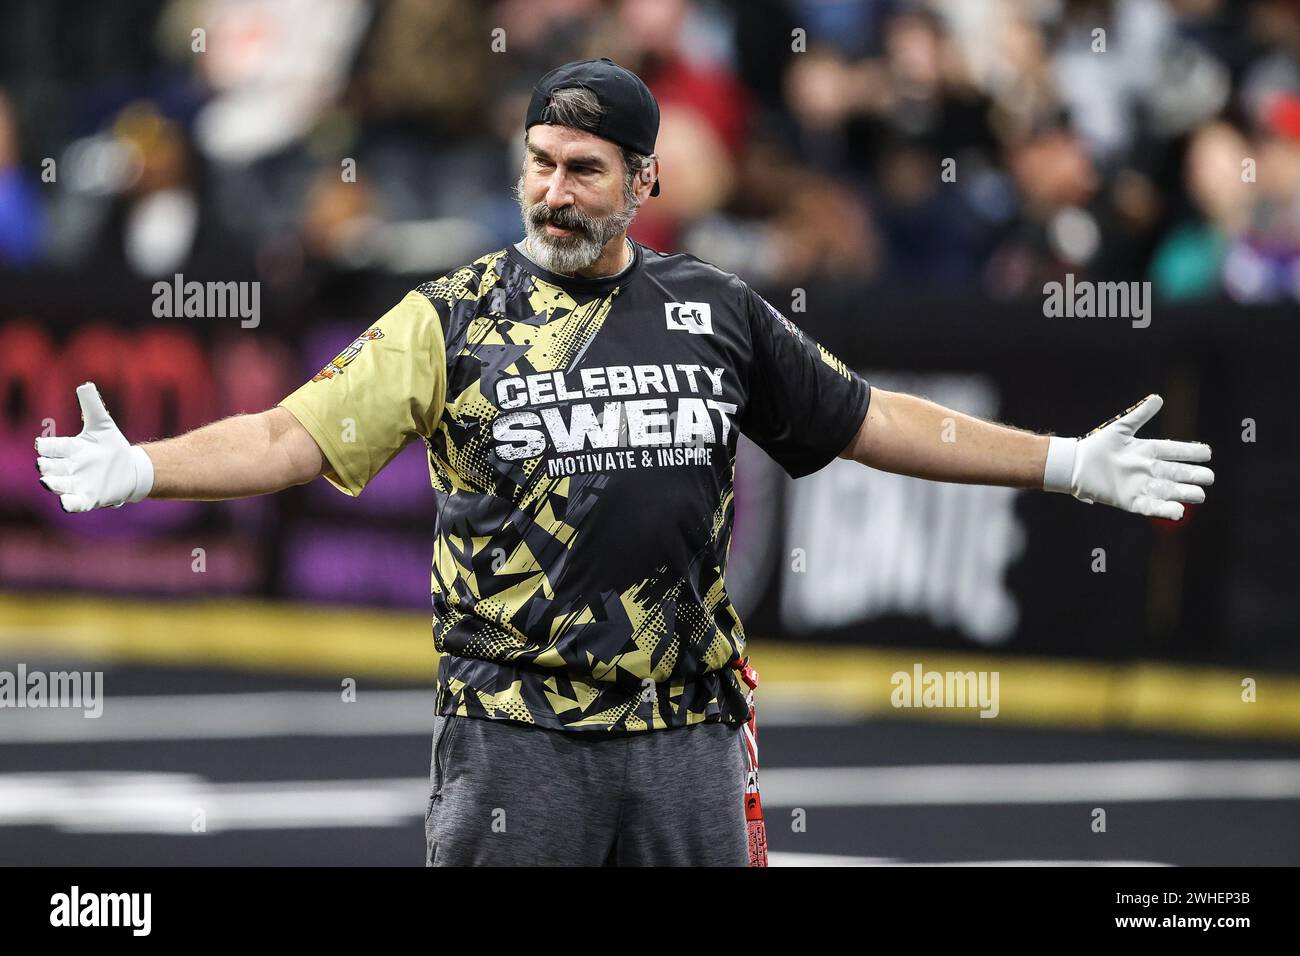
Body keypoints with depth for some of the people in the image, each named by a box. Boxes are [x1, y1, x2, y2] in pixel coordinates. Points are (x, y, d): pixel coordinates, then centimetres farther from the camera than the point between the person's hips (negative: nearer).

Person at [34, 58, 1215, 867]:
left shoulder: (716, 312, 8)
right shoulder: (454, 319, -1)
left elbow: (870, 421, 16)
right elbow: (298, 434, -9)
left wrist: (1069, 464, 16)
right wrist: (138, 469, -26)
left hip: (688, 730, 3)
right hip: (515, 734, -3)